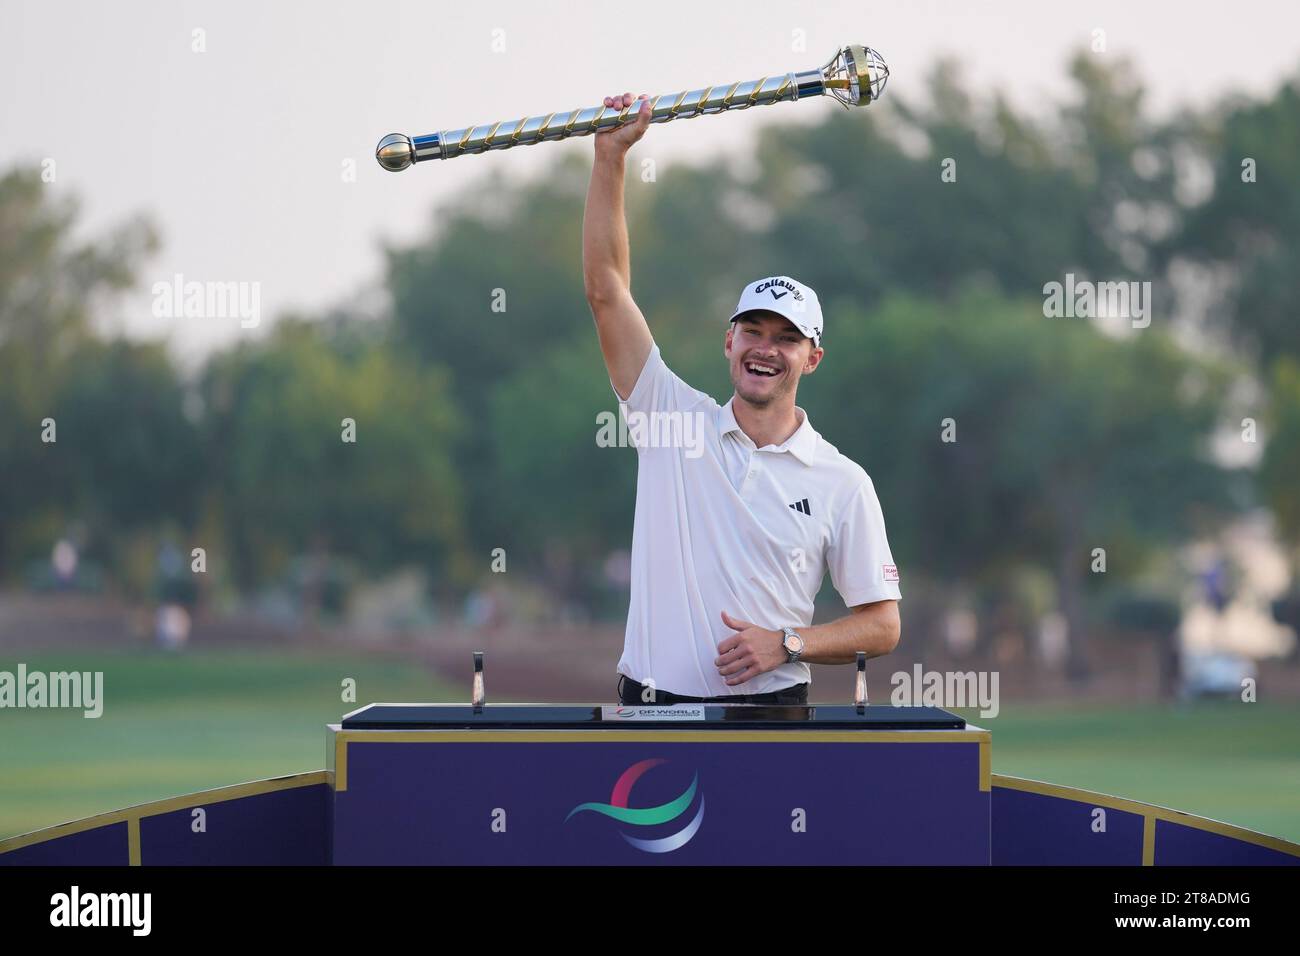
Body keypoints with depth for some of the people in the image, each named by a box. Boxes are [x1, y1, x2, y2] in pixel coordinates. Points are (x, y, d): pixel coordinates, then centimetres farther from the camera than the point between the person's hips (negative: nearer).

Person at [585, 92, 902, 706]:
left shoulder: (842, 483, 4)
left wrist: (787, 645, -10)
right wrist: (609, 157, -4)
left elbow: (882, 625, 6)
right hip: (653, 704, 1)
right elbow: (606, 291, 2)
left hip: (770, 708, -1)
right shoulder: (673, 419, 7)